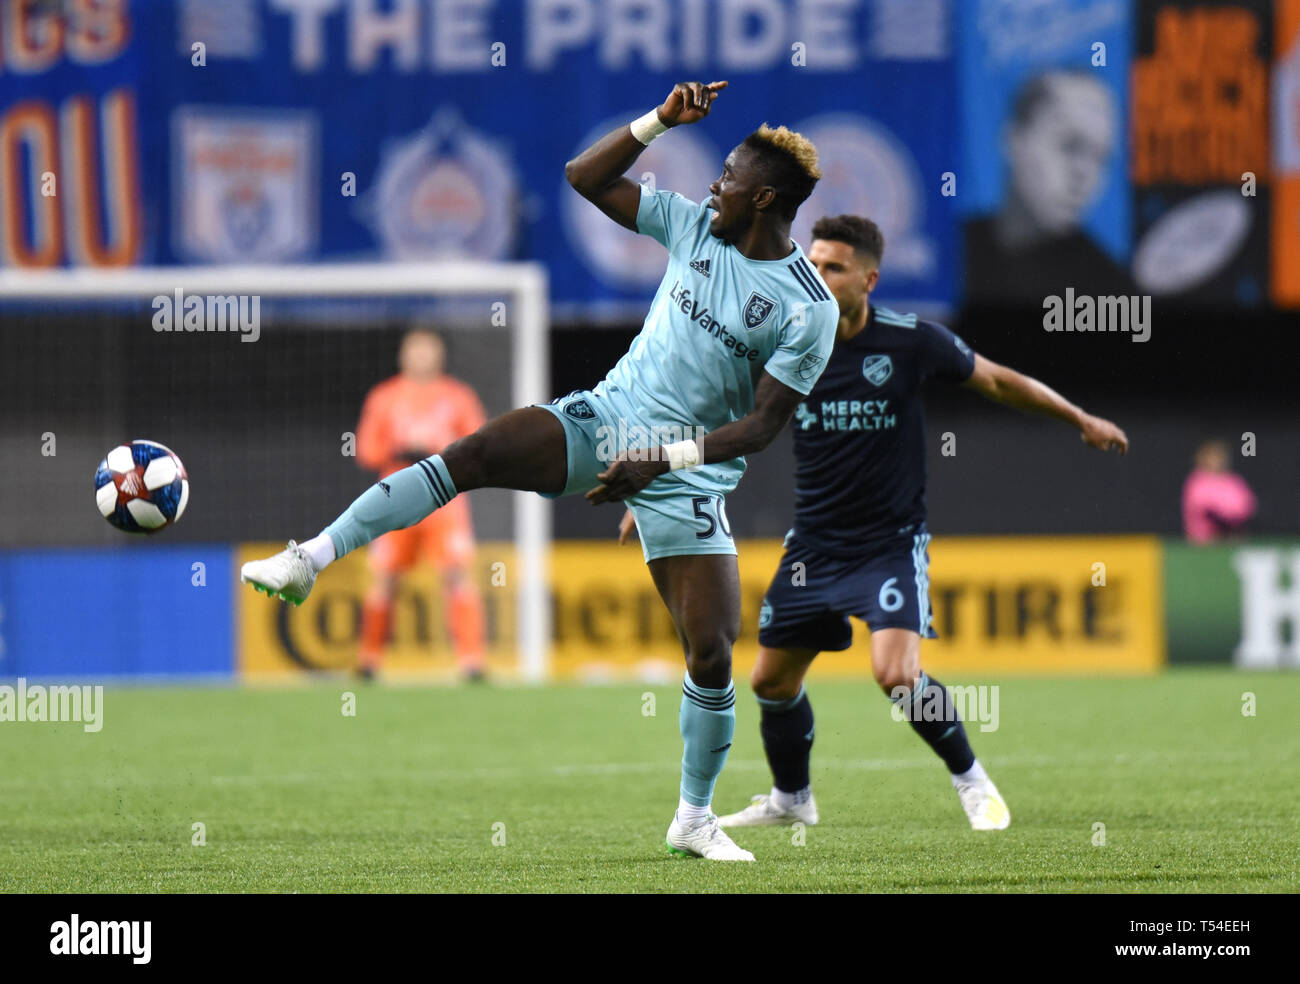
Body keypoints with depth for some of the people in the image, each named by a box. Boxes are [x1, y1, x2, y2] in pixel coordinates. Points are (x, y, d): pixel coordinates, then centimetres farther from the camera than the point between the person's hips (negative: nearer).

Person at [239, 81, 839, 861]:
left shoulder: (809, 310, -12)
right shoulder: (696, 226, 3)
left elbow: (764, 425, -14)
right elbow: (587, 178, 10)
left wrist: (664, 457, -22)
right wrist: (661, 122, -3)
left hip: (685, 475, -3)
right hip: (607, 417, 3)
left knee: (713, 653, -9)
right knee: (471, 455, -21)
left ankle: (695, 819, 10)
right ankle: (311, 560, -23)